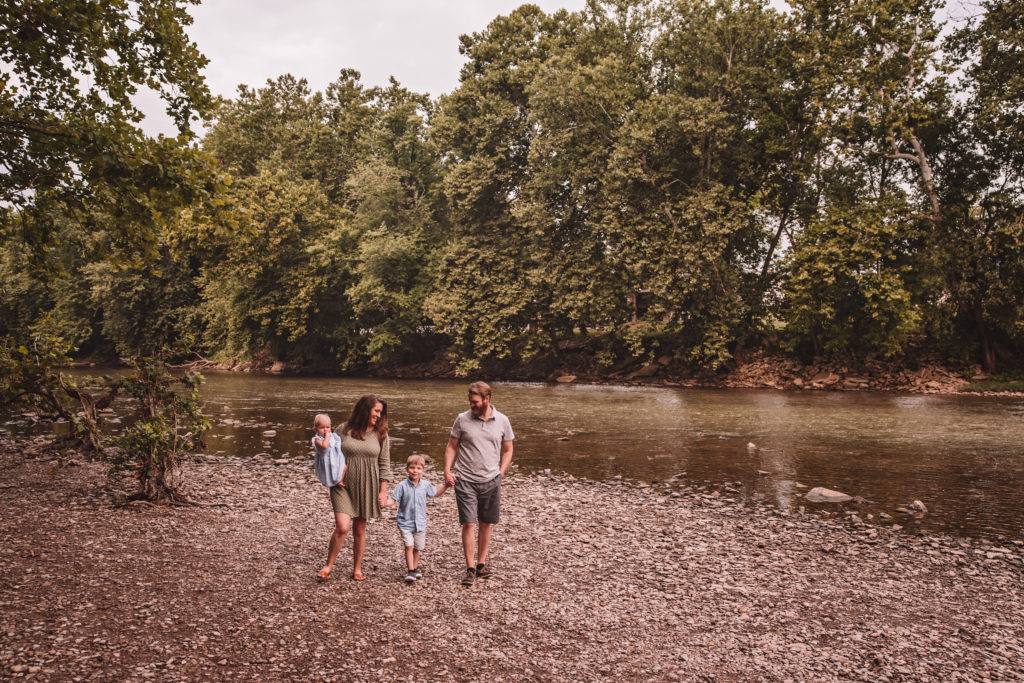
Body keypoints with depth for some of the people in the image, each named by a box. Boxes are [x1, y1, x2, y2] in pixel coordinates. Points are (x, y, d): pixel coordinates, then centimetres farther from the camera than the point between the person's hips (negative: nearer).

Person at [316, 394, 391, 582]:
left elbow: (384, 465, 5)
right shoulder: (344, 430, -2)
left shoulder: (380, 434, 3)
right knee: (342, 526, -14)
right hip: (343, 486, -2)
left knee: (360, 530, 9)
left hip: (366, 488, 2)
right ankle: (328, 565, 7)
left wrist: (383, 492, 1)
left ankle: (357, 569, 24)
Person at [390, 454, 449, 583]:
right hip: (405, 523, -3)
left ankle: (415, 568, 30)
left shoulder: (425, 485, -1)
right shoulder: (402, 485, -11)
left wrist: (446, 485, 7)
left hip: (420, 523, 3)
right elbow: (393, 499, -13)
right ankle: (411, 571, -5)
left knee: (417, 548, 13)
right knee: (409, 546, -11)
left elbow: (436, 493, 16)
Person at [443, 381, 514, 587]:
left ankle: (481, 564, 24)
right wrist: (447, 472, -3)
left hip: (491, 481, 1)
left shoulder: (502, 421, 1)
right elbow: (451, 446, 7)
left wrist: (500, 473, 2)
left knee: (485, 524, 10)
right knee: (468, 524, -5)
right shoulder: (462, 419, -1)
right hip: (465, 480, -1)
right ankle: (470, 569, 2)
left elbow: (507, 450, 12)